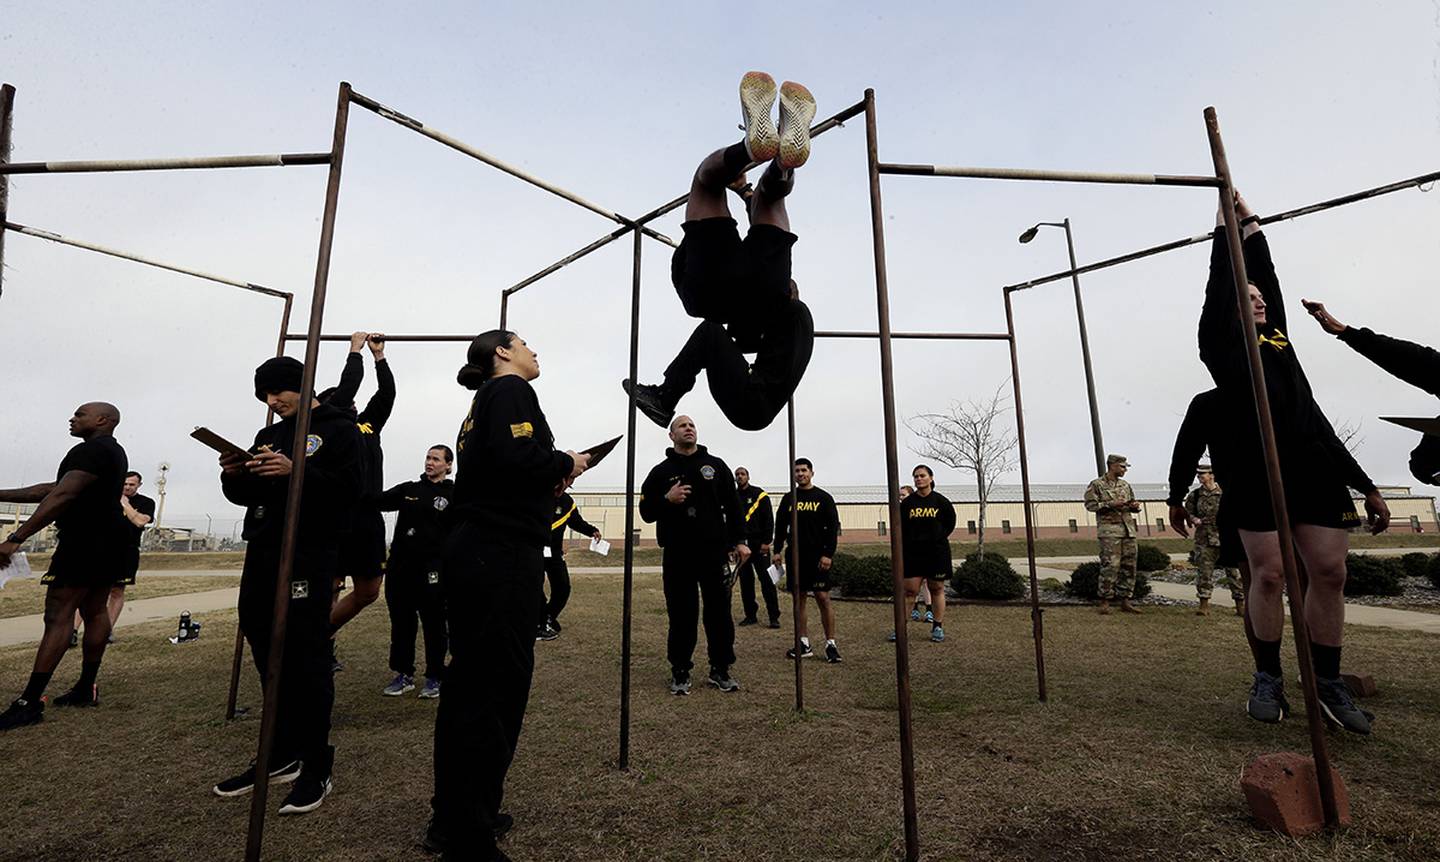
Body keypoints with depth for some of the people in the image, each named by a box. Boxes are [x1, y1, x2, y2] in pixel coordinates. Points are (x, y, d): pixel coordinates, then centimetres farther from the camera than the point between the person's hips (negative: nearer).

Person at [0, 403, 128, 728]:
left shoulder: (91, 449, -12)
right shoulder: (114, 452, 19)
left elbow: (62, 496, -22)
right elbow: (53, 488, 22)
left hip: (85, 542, -10)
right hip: (109, 544, 10)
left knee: (58, 615, -9)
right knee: (95, 613, 11)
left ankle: (29, 702, -8)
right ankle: (86, 688, 16)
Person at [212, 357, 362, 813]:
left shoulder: (339, 430, -1)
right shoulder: (268, 435, 21)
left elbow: (350, 486, -14)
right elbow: (246, 495, 19)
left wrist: (296, 472, -24)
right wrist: (233, 476, -1)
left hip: (310, 557, -7)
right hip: (262, 555, 7)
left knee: (307, 660, -4)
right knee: (269, 658, 12)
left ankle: (315, 769, 6)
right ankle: (281, 757, 26)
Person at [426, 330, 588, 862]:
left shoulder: (483, 403, 23)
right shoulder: (510, 389, -5)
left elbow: (493, 470, 16)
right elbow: (516, 456, -22)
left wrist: (549, 479, 9)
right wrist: (567, 464, -6)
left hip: (474, 553, 10)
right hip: (501, 557, -10)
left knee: (471, 682, 17)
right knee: (498, 684, -4)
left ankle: (454, 818, 31)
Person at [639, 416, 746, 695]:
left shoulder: (716, 465, 11)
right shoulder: (660, 472, 8)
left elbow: (733, 506, 10)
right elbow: (646, 512, 6)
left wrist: (739, 540, 3)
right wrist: (667, 500, -13)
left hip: (715, 552, 1)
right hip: (677, 556, -1)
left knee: (719, 612, 5)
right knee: (682, 615, 3)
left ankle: (720, 670, 19)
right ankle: (680, 672, 17)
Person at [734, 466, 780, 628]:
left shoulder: (759, 494, 0)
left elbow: (769, 519, -3)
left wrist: (766, 542, -10)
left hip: (758, 544, -4)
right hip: (741, 544, 4)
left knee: (766, 580, -4)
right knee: (745, 581, 7)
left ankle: (774, 616, 1)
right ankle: (750, 615, 16)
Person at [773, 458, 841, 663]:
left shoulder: (823, 498, 1)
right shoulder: (788, 499, 12)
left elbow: (833, 528, -3)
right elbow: (780, 526, 15)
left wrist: (828, 554, -12)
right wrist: (777, 550, 4)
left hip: (817, 557, -4)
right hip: (795, 556, 4)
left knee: (823, 599, -6)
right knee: (799, 599, 7)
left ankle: (831, 644, 3)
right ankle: (804, 644, 15)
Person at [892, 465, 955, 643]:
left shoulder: (940, 501, 0)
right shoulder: (907, 502, 2)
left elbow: (950, 522, 9)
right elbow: (900, 526, 5)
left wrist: (939, 537, 2)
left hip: (937, 551, 0)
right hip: (912, 552, 0)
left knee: (937, 589, 9)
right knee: (909, 591, 0)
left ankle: (938, 627, 20)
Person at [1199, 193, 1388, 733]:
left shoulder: (1276, 336, 21)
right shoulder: (1221, 340, 7)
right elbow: (1221, 277, 7)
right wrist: (1229, 216, 15)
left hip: (1317, 470, 5)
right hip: (1258, 473, -5)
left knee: (1329, 573, 3)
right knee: (1269, 575, -3)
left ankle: (1327, 683, 16)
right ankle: (1268, 678, 11)